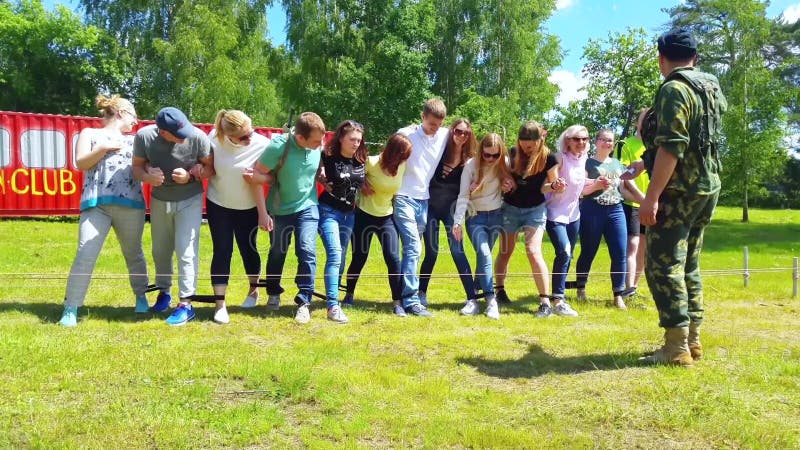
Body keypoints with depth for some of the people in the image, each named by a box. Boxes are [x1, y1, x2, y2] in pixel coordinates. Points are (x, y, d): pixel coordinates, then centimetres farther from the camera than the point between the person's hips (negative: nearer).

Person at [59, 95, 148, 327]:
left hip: (131, 203, 3)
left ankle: (141, 296, 25)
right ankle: (70, 308, -5)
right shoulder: (90, 133, 16)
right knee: (85, 255, -11)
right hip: (97, 203, -3)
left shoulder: (134, 140, 23)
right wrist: (104, 147, -5)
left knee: (133, 253, 10)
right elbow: (81, 163, 3)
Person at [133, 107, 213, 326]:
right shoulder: (144, 136, -21)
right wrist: (148, 176, -29)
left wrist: (190, 176, -30)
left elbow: (210, 167, -12)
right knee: (160, 250, 16)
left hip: (190, 200, -3)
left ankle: (186, 304, -2)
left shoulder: (197, 137, -25)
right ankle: (164, 291, 39)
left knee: (186, 250, -9)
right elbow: (137, 166, -7)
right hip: (159, 200, 3)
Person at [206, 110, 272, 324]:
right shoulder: (214, 138, -16)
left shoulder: (262, 145, -21)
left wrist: (263, 213, -18)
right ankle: (220, 305, 2)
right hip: (218, 204, 1)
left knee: (248, 248, 10)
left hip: (248, 207, -1)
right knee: (222, 251, -2)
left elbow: (257, 181, -17)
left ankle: (254, 290, 37)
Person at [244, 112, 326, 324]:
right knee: (277, 253, 14)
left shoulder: (318, 145, -12)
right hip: (280, 209, -1)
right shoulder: (278, 147, -24)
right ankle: (273, 293, 37)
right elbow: (258, 172, -15)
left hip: (308, 207, 1)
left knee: (307, 251, -11)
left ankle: (304, 302, 0)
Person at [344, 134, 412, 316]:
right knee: (359, 258, 6)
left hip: (387, 217, 3)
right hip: (364, 215, -3)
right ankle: (349, 295, 29)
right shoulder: (371, 163, -17)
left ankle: (397, 303, -3)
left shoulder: (402, 165, -4)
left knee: (393, 258, -9)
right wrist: (361, 182, -14)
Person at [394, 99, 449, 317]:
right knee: (413, 247, -14)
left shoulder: (445, 136, 4)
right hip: (404, 198, -4)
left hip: (425, 200, 4)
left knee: (413, 248, 11)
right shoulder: (406, 134, -6)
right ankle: (411, 299, -13)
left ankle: (404, 292, 22)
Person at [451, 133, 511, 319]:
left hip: (496, 215, 3)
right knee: (484, 255, -19)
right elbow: (463, 195, -14)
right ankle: (491, 300, -18)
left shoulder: (504, 163, -2)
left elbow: (510, 187, 10)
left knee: (483, 256, 4)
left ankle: (473, 298, 14)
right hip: (475, 216, -3)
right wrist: (457, 221, -21)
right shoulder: (471, 165, -12)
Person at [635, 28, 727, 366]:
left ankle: (677, 348, -6)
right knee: (688, 266, 15)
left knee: (663, 267, -6)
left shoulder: (674, 89, -13)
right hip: (707, 187, 9)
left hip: (678, 191, -9)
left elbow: (671, 147, -23)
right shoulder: (712, 88, 14)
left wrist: (652, 196, -25)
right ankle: (692, 340, 19)